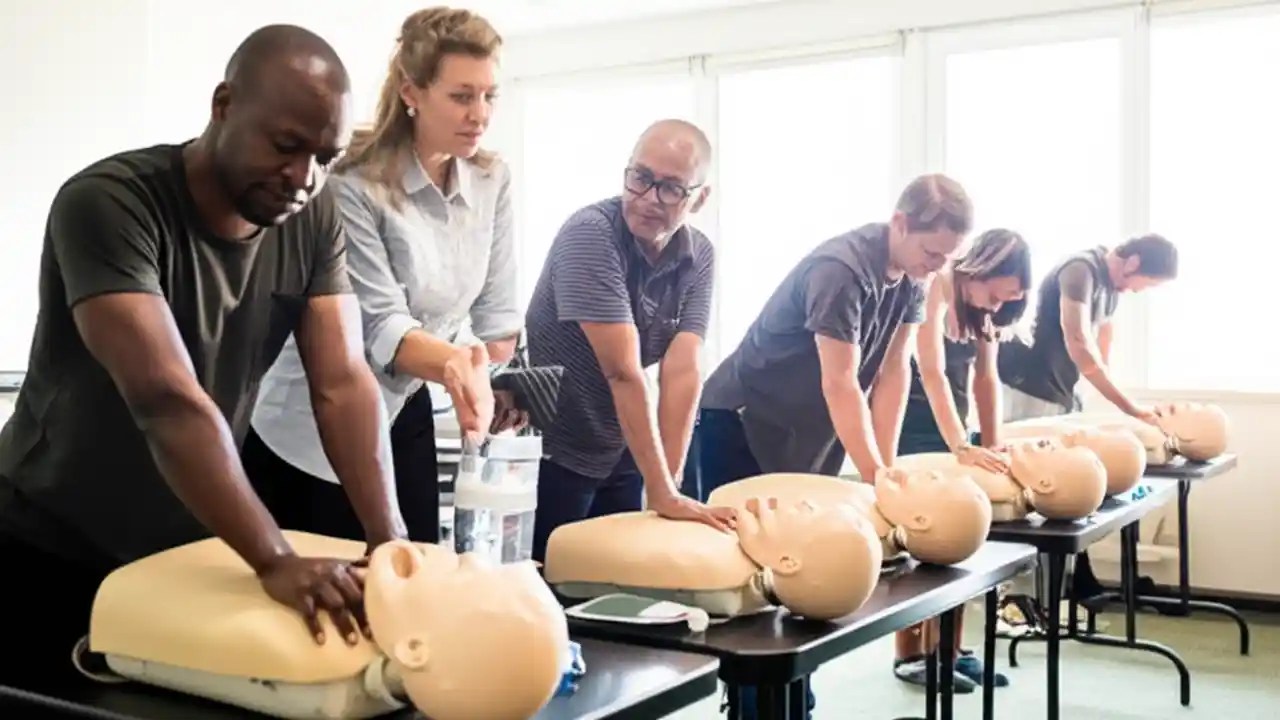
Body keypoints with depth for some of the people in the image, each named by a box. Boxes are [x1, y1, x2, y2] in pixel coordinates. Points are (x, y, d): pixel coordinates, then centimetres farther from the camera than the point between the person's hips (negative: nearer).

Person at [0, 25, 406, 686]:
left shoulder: (313, 221, -8)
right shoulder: (107, 203, -25)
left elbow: (343, 382, -16)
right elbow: (167, 400, -36)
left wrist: (389, 541, -28)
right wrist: (275, 562, -42)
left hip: (190, 552, 5)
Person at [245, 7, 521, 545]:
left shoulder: (492, 182, -3)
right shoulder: (355, 186, -20)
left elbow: (495, 311, 2)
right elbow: (381, 325, -26)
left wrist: (494, 396, -8)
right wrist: (452, 363, -45)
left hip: (404, 417, 5)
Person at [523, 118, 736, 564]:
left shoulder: (699, 258, -5)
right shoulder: (590, 235, -22)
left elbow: (682, 370, -14)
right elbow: (623, 372, -27)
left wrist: (670, 485, -21)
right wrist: (663, 493, -29)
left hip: (623, 453, 5)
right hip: (554, 448, -5)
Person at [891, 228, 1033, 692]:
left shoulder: (982, 308, 6)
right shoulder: (934, 290, -19)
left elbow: (986, 378, 5)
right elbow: (933, 375, -28)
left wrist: (992, 446, -2)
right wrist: (962, 447, -36)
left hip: (952, 422, 8)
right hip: (914, 423, -8)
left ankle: (945, 650, 16)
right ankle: (910, 655, 4)